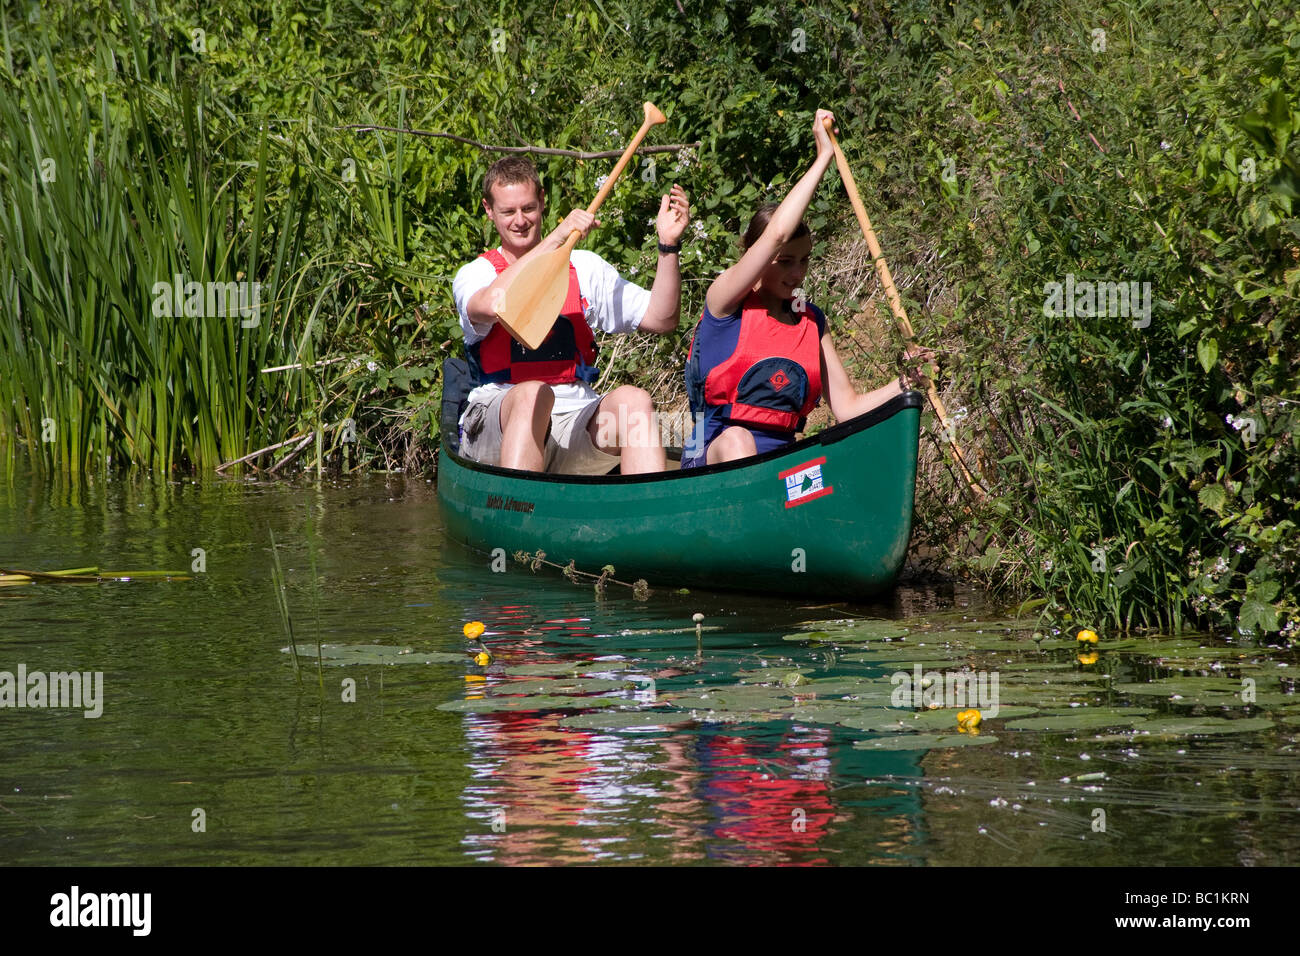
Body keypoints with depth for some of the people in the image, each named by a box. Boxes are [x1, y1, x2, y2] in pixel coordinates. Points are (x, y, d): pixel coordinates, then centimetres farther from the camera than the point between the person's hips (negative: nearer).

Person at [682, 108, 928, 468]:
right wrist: (824, 156, -12)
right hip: (717, 462, -5)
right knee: (736, 440, -39)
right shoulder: (725, 298, -2)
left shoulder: (811, 321, 16)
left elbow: (846, 406, 13)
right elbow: (776, 234, -18)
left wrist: (903, 384, -7)